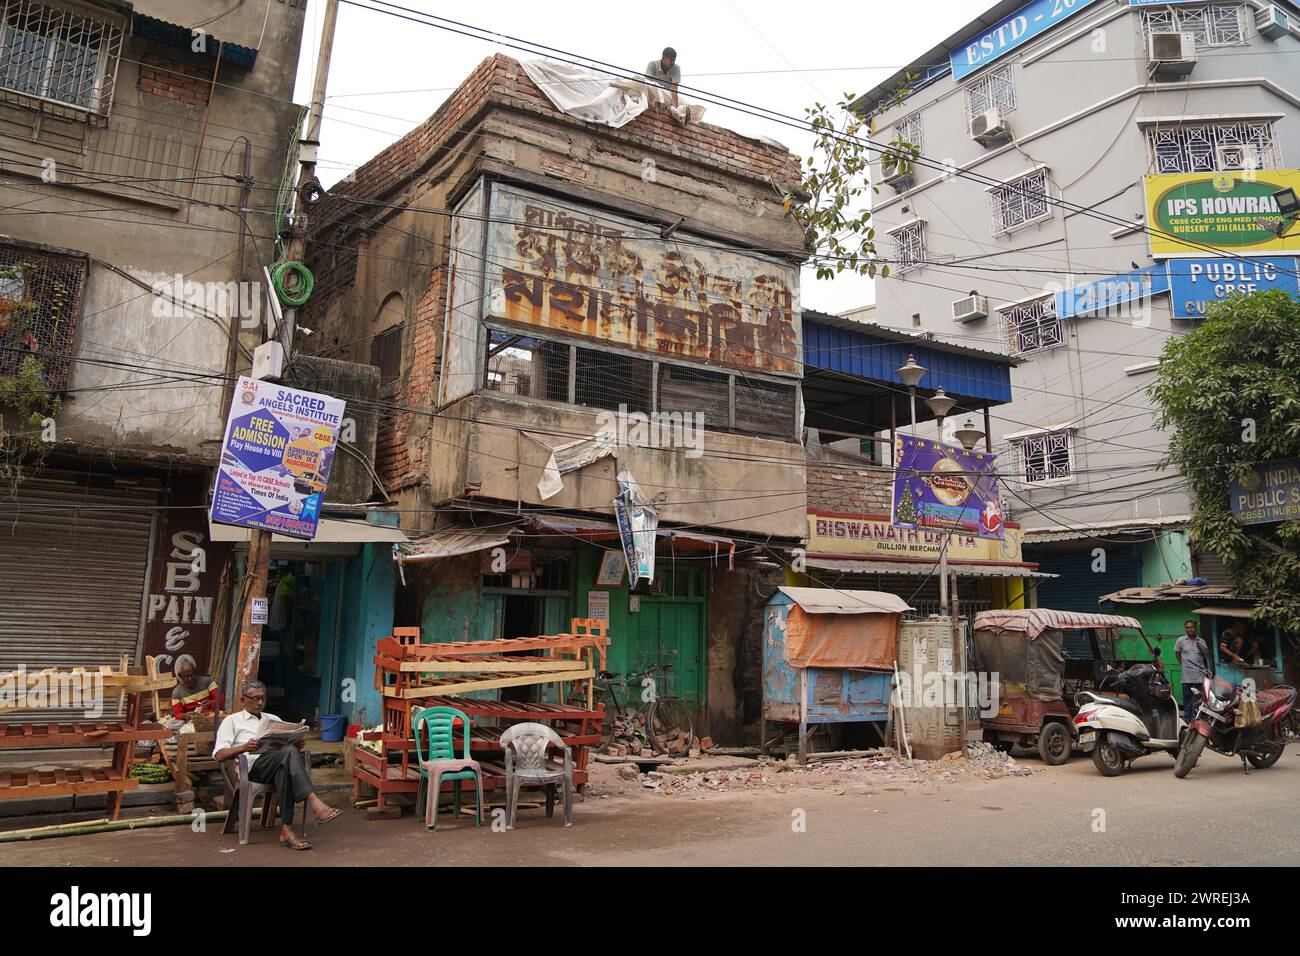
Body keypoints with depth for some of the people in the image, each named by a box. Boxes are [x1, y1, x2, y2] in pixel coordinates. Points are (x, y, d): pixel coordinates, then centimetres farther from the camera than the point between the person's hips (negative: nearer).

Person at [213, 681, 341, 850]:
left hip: (279, 764, 4)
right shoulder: (232, 721, 19)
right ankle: (314, 803, -45)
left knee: (285, 768, -38)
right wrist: (244, 748, -16)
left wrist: (297, 745, -1)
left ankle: (286, 830, -41)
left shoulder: (274, 719, 32)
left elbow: (290, 744, 25)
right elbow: (219, 755, 4)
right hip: (253, 765, -4)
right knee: (289, 752, -36)